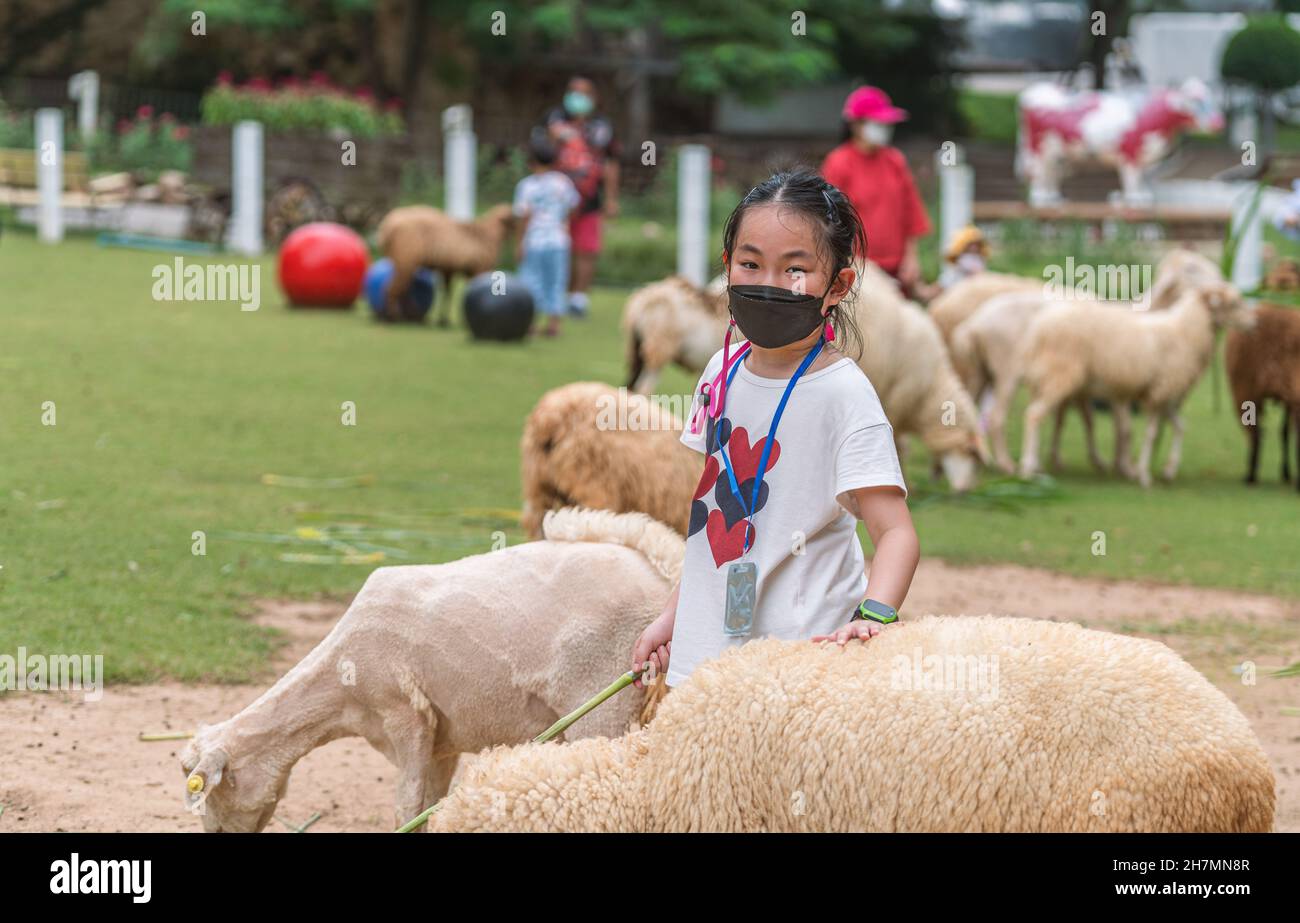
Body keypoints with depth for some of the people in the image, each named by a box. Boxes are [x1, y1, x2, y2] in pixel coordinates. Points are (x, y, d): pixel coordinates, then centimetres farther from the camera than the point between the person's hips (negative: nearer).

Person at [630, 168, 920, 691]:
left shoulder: (842, 394, -14)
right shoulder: (724, 371, 7)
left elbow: (896, 532, -20)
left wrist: (872, 614, -36)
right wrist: (671, 615, 15)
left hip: (800, 662, -6)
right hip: (705, 649, 6)